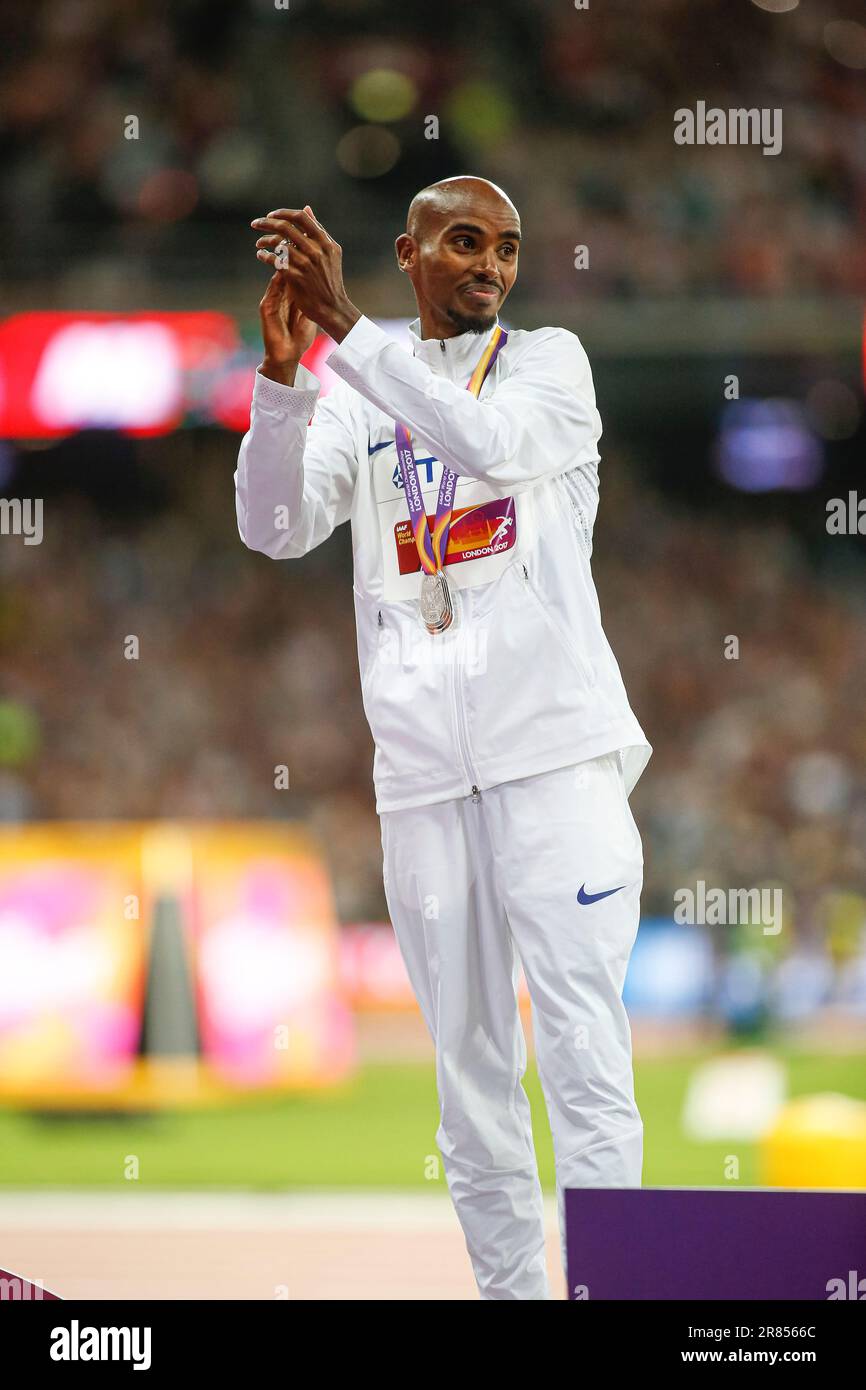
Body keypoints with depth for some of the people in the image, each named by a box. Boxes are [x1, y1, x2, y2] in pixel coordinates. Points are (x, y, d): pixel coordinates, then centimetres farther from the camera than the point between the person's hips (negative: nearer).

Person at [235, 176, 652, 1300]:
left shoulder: (550, 363, 7)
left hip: (554, 749, -3)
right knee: (469, 1058, 3)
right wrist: (284, 370, -15)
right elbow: (277, 528, -1)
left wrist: (346, 326, -21)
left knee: (582, 1038, -11)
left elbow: (492, 441, -15)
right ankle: (509, 1290, 7)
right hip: (421, 768, 3)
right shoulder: (355, 401, 15)